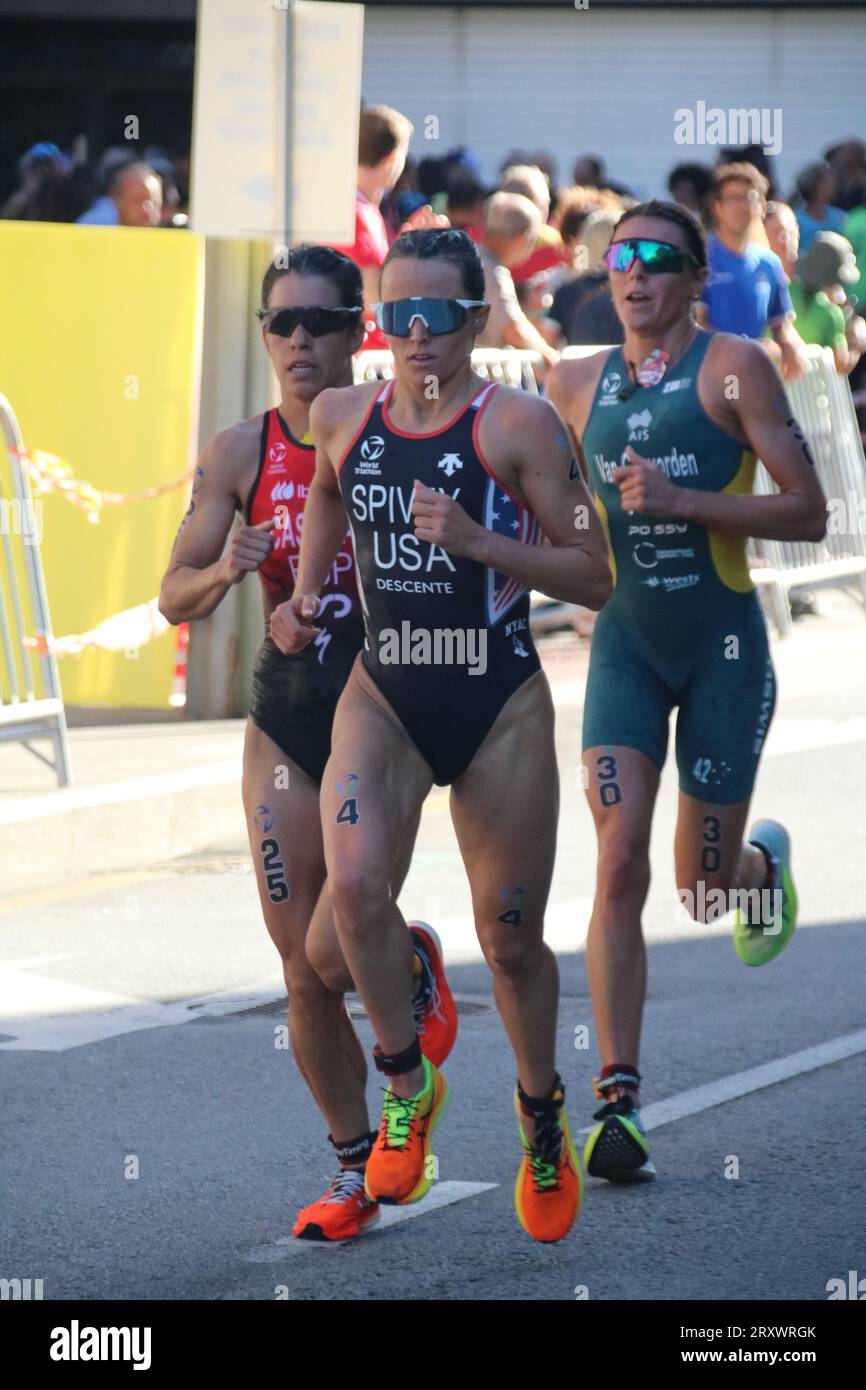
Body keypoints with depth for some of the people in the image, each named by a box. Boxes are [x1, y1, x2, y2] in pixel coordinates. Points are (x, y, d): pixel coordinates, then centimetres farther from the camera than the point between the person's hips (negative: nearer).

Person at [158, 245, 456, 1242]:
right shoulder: (240, 452, 1)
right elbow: (174, 598, 2)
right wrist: (224, 572, -18)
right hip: (284, 720, 3)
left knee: (337, 951, -14)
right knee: (302, 972, 3)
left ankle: (414, 968, 23)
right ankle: (355, 1169, 19)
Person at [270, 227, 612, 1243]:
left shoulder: (516, 423, -10)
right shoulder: (343, 419, 3)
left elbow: (593, 577, -11)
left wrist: (477, 541, -22)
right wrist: (306, 594, 15)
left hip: (500, 708, -3)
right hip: (382, 697, 3)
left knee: (510, 939, 6)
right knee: (352, 882, -24)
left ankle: (541, 1107, 35)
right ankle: (407, 1084, -2)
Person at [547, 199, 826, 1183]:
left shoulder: (733, 368, -8)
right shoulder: (576, 385, 5)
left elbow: (806, 514, -12)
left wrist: (681, 501, -23)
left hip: (723, 645, -2)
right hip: (625, 643, 2)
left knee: (703, 891, 5)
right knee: (619, 863, -14)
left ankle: (764, 860, 44)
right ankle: (617, 1102, -13)